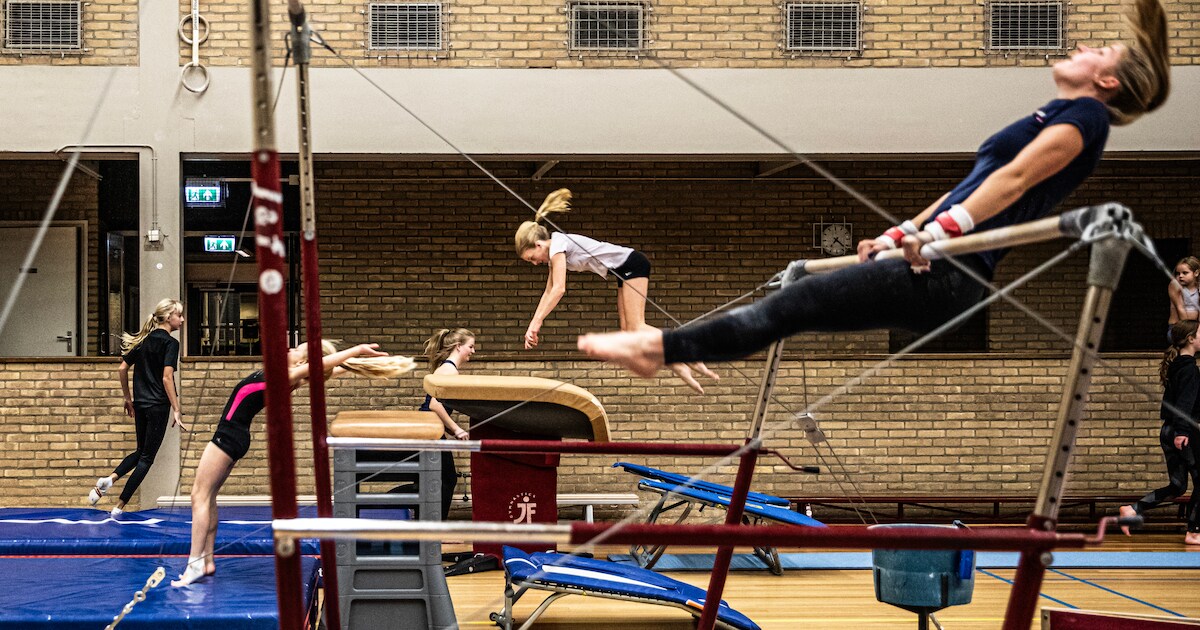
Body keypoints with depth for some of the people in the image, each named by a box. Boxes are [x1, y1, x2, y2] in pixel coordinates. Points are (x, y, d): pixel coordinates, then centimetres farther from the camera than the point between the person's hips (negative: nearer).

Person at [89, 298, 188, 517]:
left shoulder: (143, 340, 11)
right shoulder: (170, 343, -11)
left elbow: (122, 369, 12)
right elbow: (167, 378, -19)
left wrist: (127, 398, 22)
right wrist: (176, 411, -18)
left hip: (140, 404, 7)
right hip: (158, 406, -7)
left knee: (141, 451, 22)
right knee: (147, 457, 2)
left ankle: (108, 480, -1)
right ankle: (119, 506, 1)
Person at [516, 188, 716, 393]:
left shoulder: (557, 245, -14)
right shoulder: (555, 254, 15)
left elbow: (559, 289, -22)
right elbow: (548, 292, 20)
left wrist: (536, 323, -22)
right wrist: (533, 324, 14)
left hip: (632, 264, -10)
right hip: (625, 271, 10)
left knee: (636, 327, -16)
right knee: (627, 329, 1)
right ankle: (679, 365, -3)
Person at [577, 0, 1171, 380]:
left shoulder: (1084, 115, -3)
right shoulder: (1051, 117, 26)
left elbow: (1014, 178, -17)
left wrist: (943, 228, -28)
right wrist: (900, 234, 23)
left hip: (951, 276, -9)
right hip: (938, 269, 9)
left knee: (803, 300, -13)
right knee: (800, 302, 8)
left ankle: (660, 346, -13)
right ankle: (664, 347, 10)